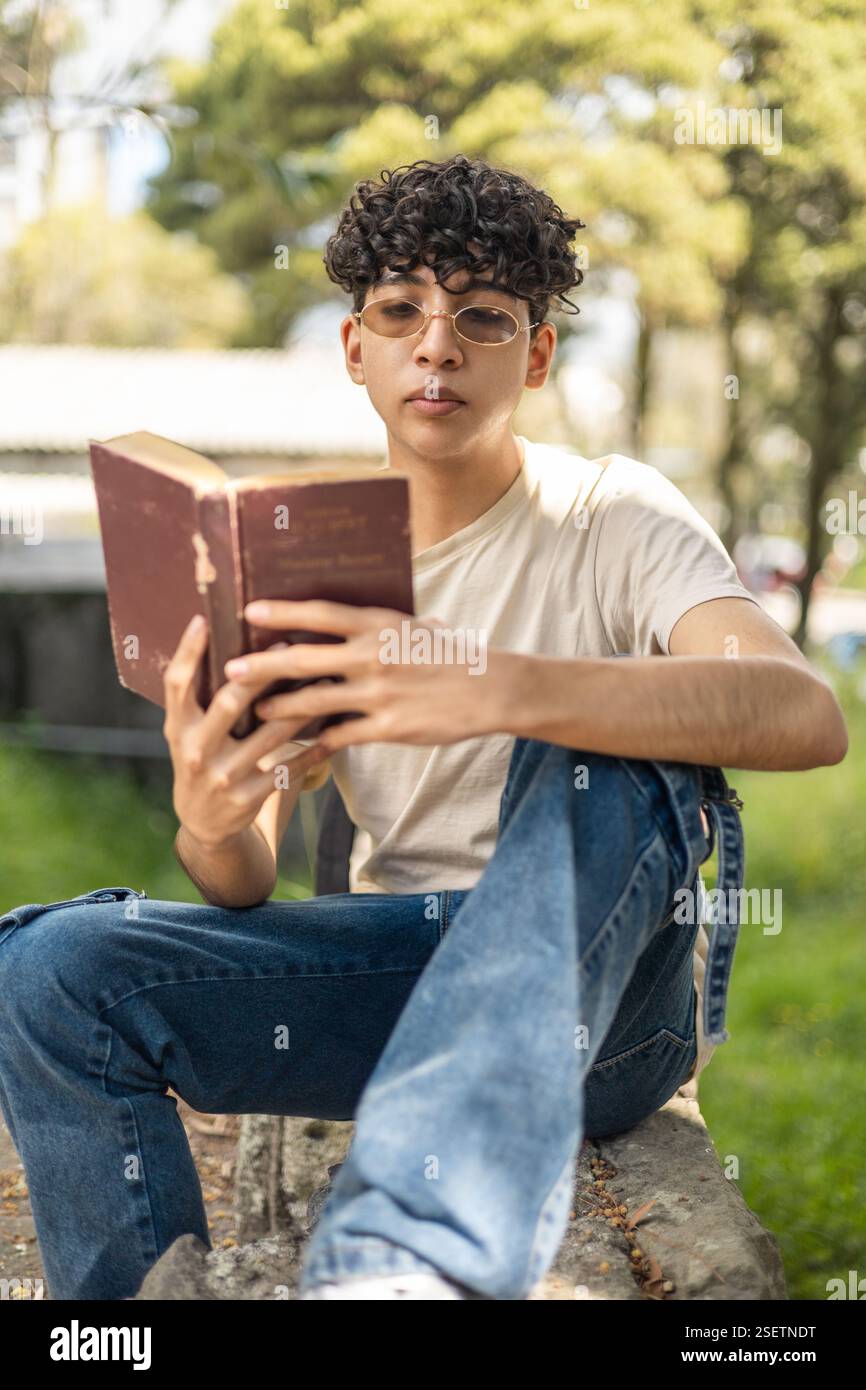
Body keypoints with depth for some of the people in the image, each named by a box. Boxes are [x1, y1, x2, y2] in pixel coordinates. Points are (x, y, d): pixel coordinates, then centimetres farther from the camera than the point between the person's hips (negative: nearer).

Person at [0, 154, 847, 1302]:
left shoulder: (611, 517, -6)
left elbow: (805, 715, -27)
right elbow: (247, 889, 1)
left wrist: (497, 690, -43)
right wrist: (211, 826, -27)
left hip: (609, 993, -3)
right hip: (397, 978, 3)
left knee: (602, 755, -35)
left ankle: (409, 1251, -50)